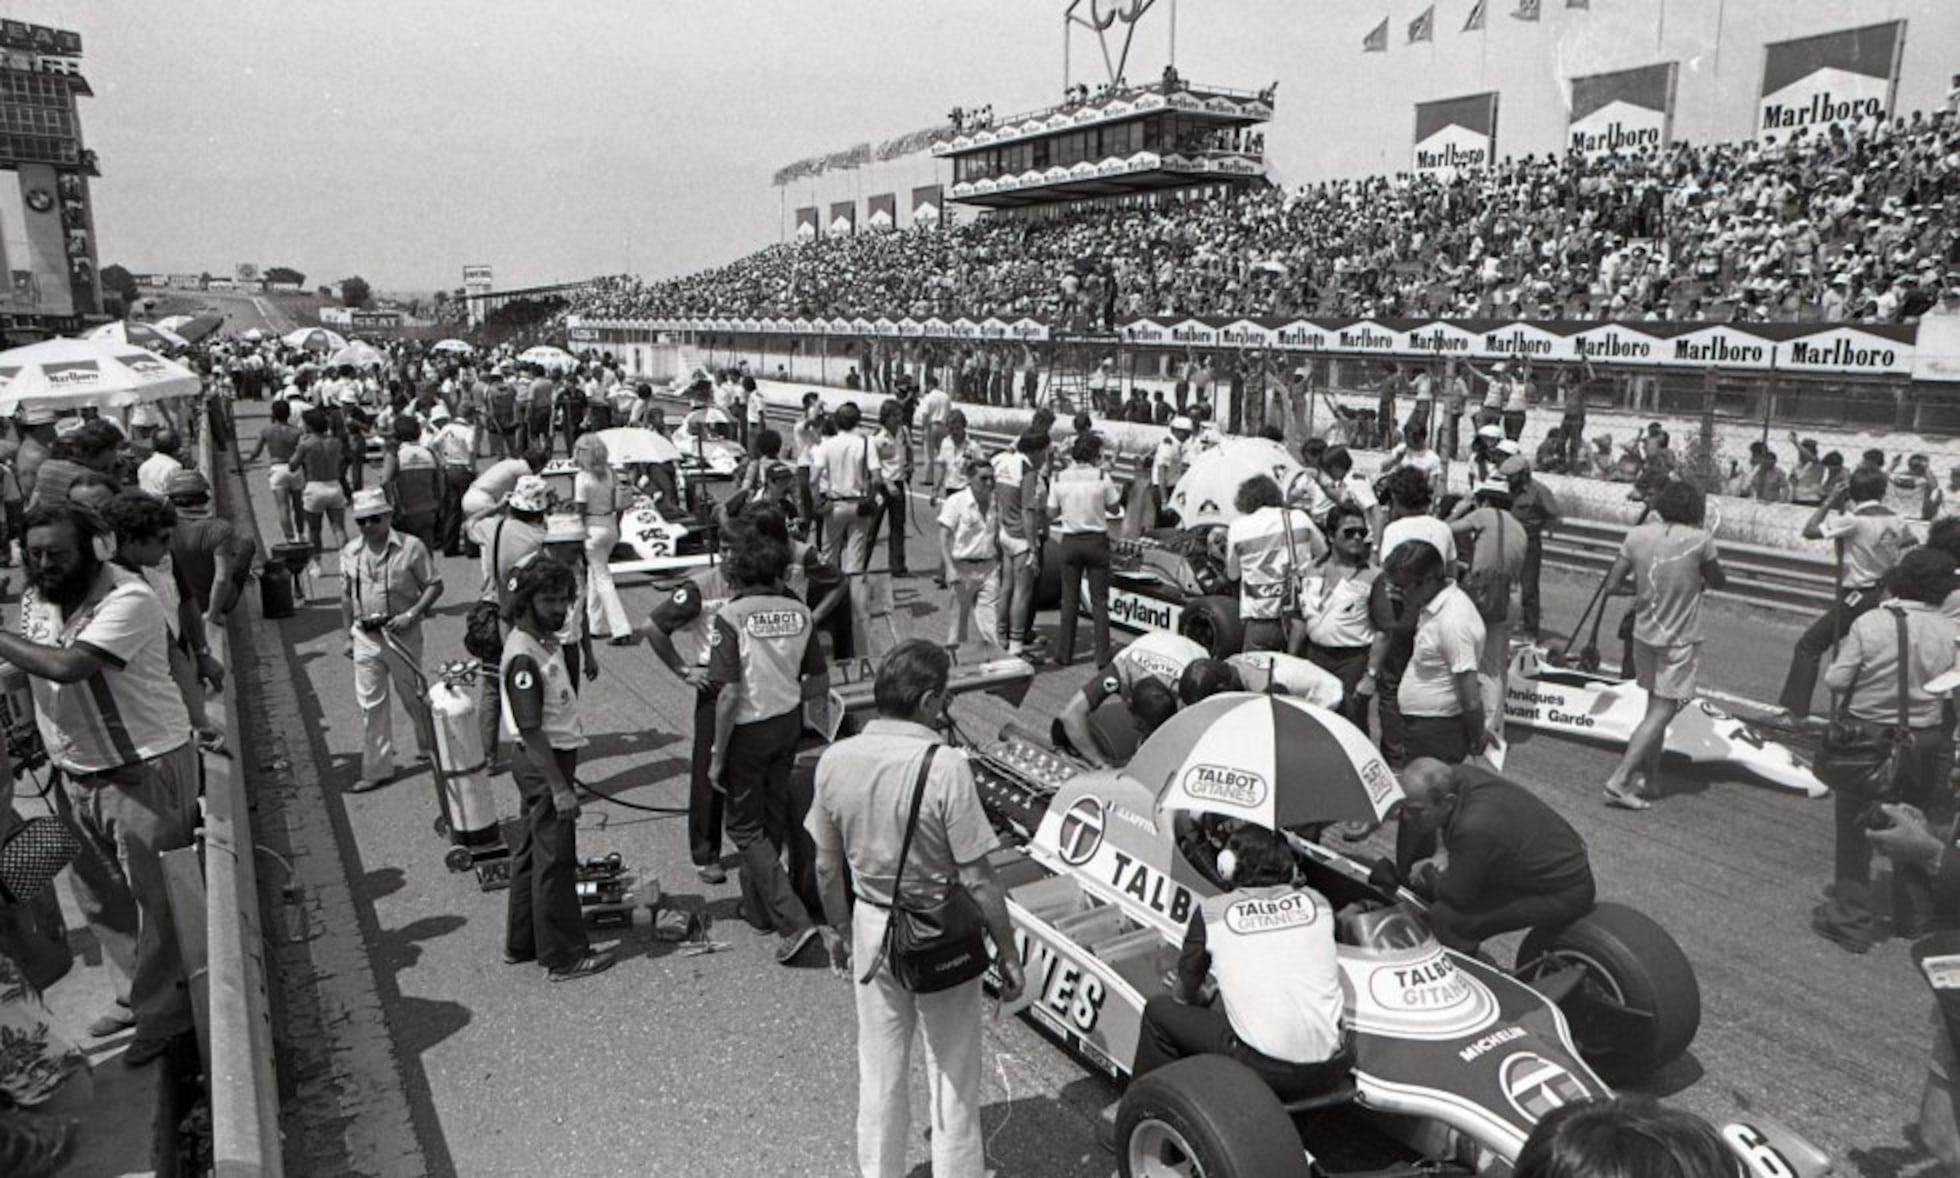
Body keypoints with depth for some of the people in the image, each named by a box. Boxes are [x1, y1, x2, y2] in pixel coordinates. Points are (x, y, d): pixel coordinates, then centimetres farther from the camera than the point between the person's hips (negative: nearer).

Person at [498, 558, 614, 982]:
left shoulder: (544, 641, 8)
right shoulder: (524, 656, -22)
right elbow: (531, 731, -24)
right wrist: (559, 788, -24)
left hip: (551, 757, 10)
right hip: (542, 762, -10)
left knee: (532, 852, 18)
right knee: (555, 859, -1)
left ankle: (521, 943, 31)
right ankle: (564, 957, 9)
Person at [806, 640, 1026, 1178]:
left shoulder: (834, 760, -10)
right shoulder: (945, 765, -26)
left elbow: (827, 864, 1)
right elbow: (976, 879, -20)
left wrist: (839, 927, 17)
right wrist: (1007, 951, -7)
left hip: (872, 927, 5)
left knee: (880, 1070, 22)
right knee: (953, 1075, 16)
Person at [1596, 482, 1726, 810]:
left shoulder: (1638, 535, -4)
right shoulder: (1700, 540, -13)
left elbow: (1611, 586, -3)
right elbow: (1718, 581, 2)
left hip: (1644, 634, 5)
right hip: (1680, 640, -4)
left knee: (1656, 707, 18)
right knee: (1661, 712, -1)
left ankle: (1650, 779, 24)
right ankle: (1620, 779, -10)